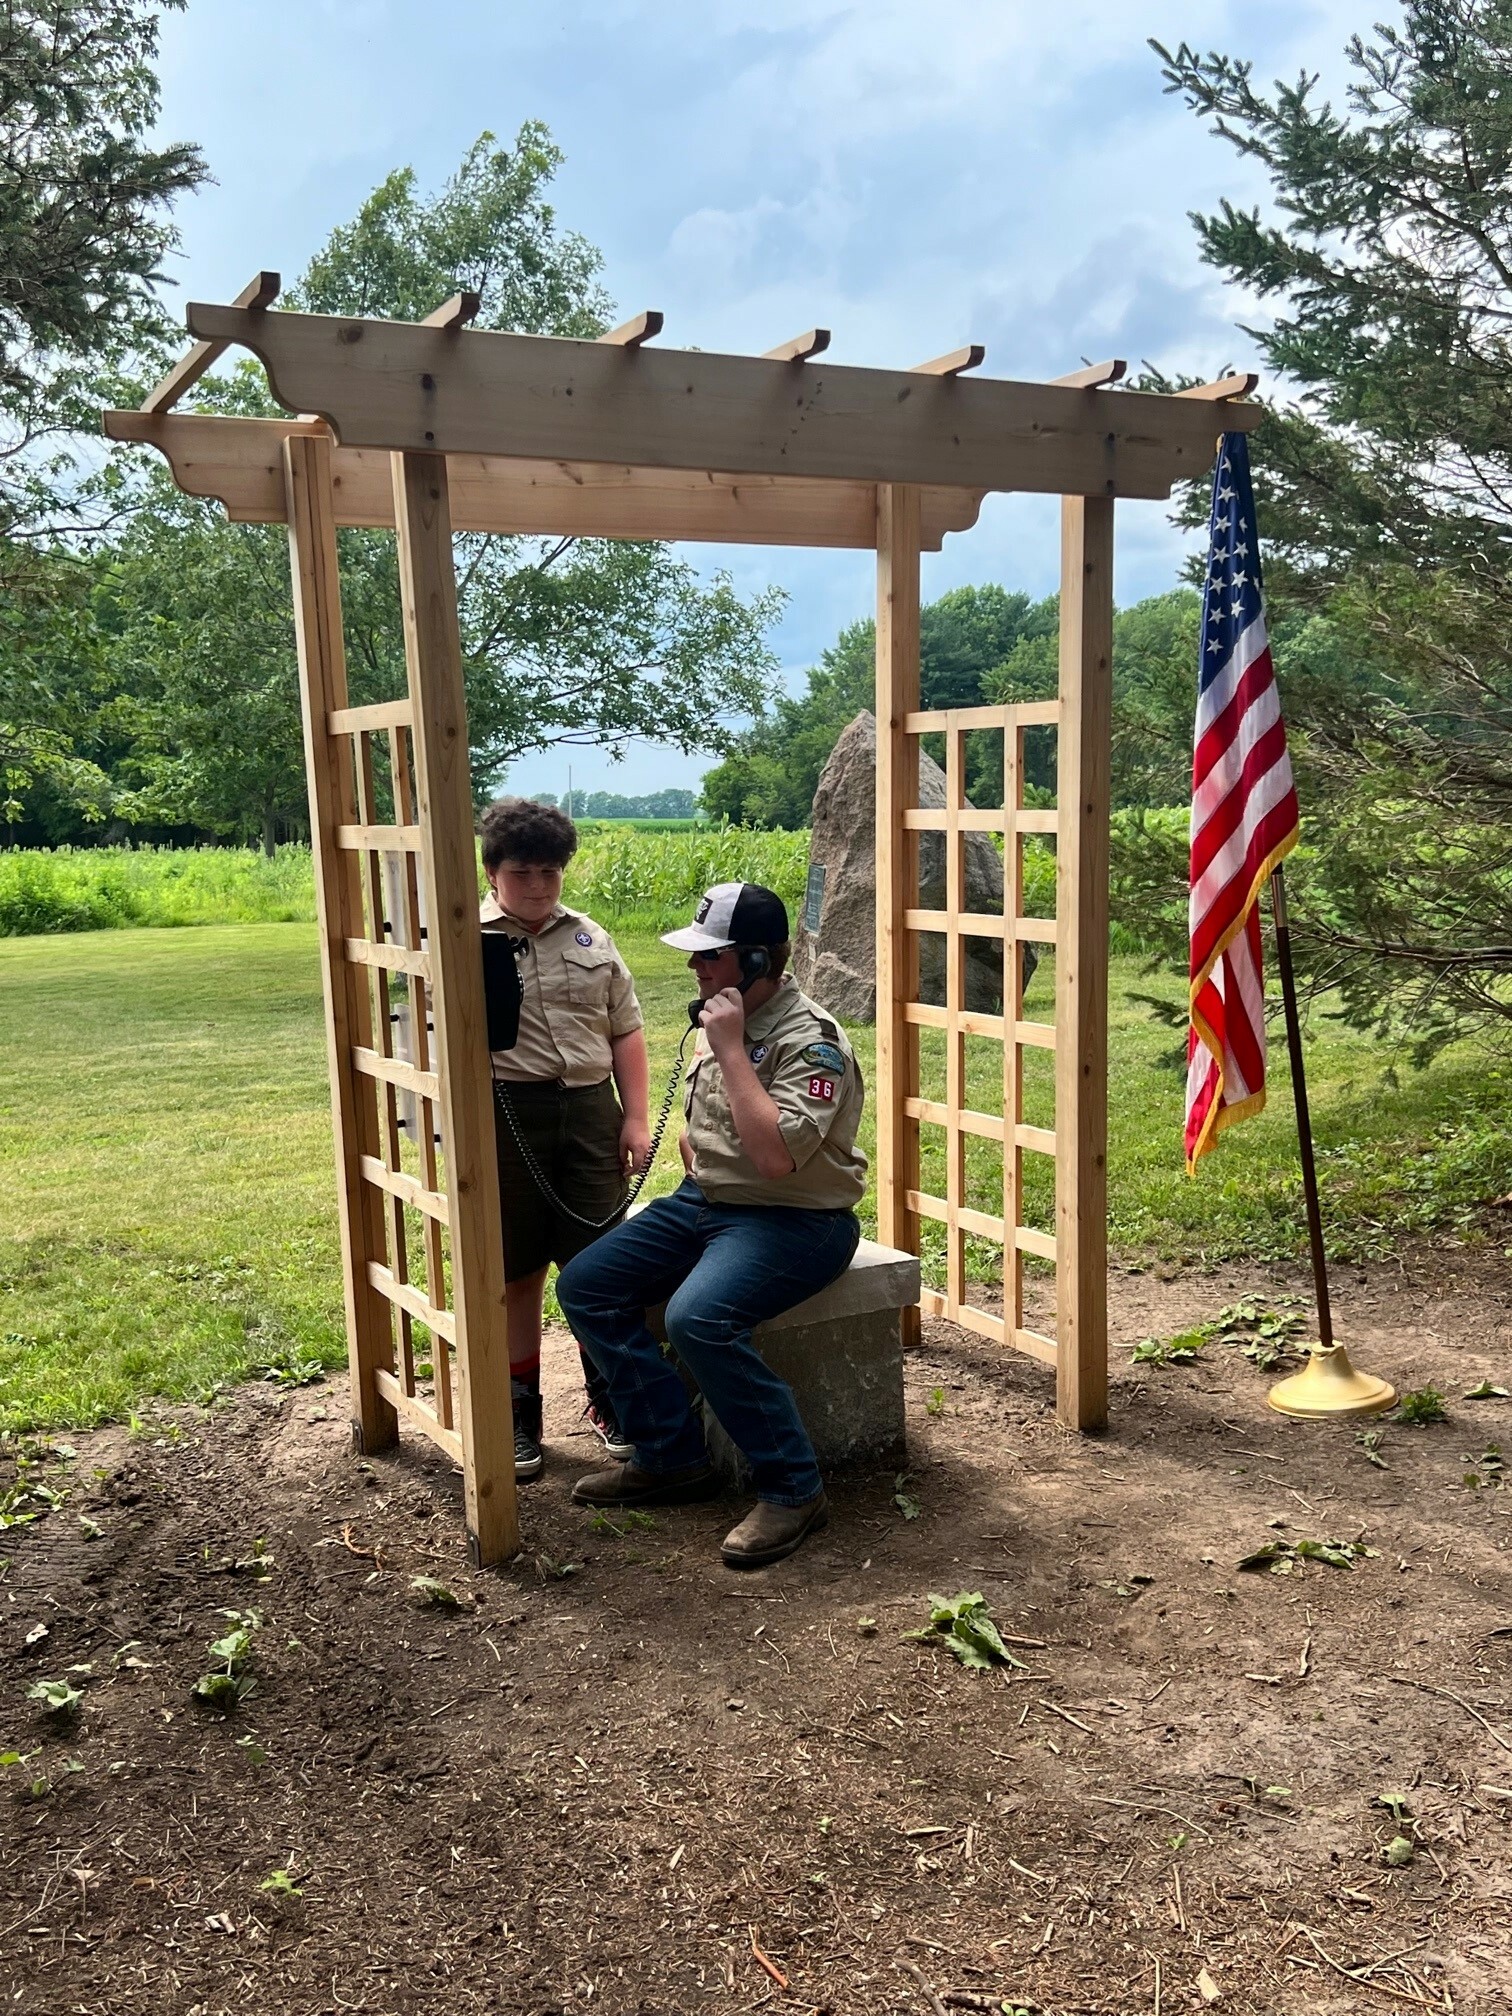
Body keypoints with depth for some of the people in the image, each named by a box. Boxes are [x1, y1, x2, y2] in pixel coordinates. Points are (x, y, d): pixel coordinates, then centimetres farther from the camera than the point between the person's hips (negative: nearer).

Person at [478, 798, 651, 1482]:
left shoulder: (590, 939, 12)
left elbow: (625, 1031, 13)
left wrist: (636, 1117, 6)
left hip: (591, 1111, 3)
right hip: (508, 1114, -3)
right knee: (516, 1273, 7)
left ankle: (608, 1399, 22)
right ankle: (518, 1411, 20)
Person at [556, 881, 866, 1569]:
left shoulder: (809, 1041, -19)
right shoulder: (719, 1022, 8)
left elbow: (777, 1155, -32)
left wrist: (731, 1050, -27)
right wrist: (697, 1179, 8)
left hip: (793, 1220, -9)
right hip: (706, 1201, 9)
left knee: (698, 1318, -33)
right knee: (585, 1285, -3)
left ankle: (792, 1489, -15)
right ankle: (670, 1456, 4)